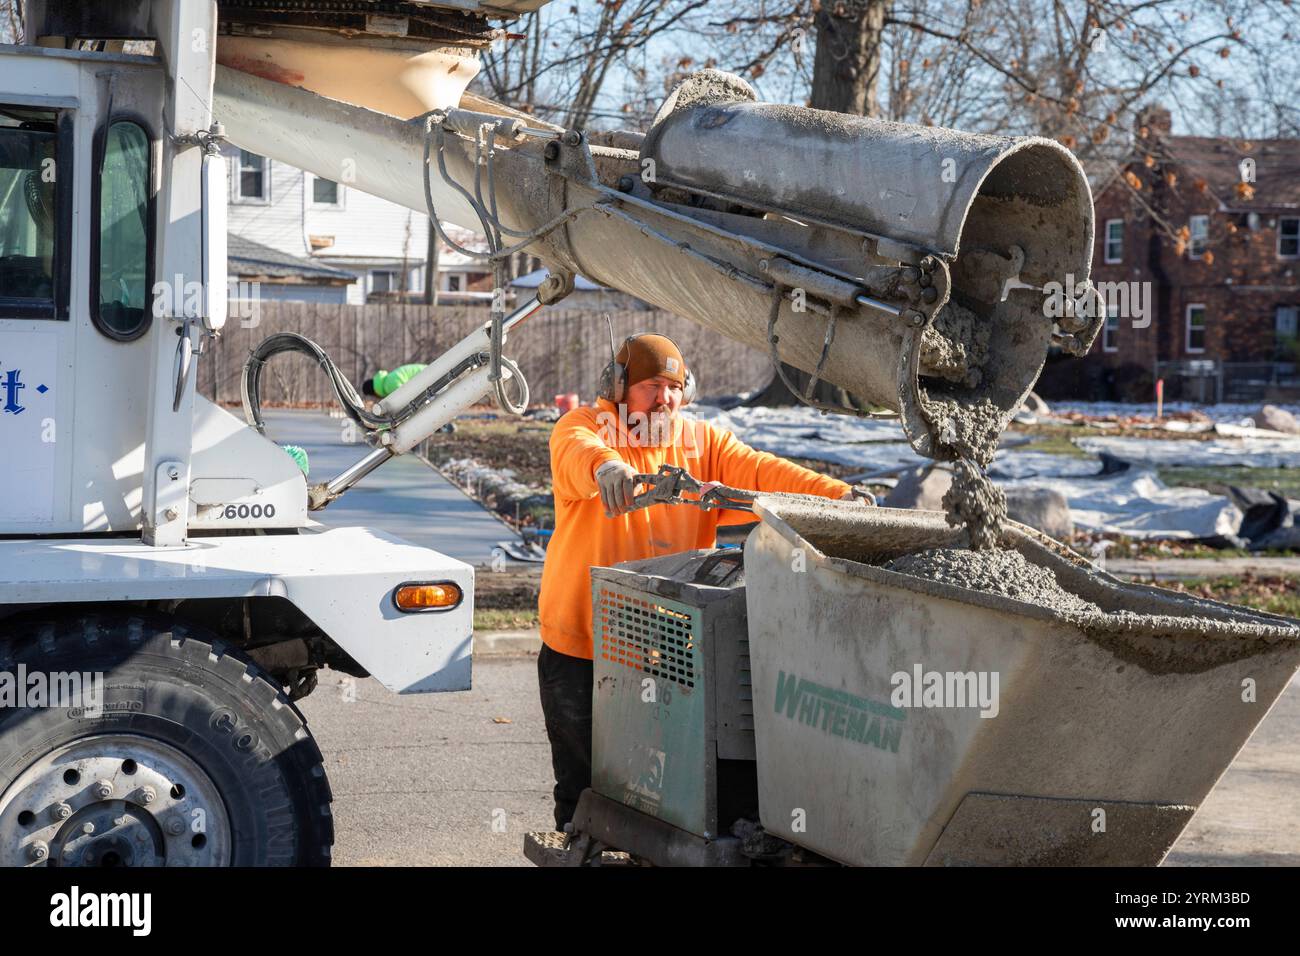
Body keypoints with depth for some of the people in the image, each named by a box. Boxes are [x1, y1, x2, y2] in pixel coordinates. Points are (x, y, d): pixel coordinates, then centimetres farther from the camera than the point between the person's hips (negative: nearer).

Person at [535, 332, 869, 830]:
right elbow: (578, 450, -29)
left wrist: (834, 494, -23)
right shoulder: (582, 426, -5)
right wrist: (606, 465, -53)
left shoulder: (702, 442, 6)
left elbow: (759, 472, -7)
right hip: (582, 651, -3)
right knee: (581, 787, 8)